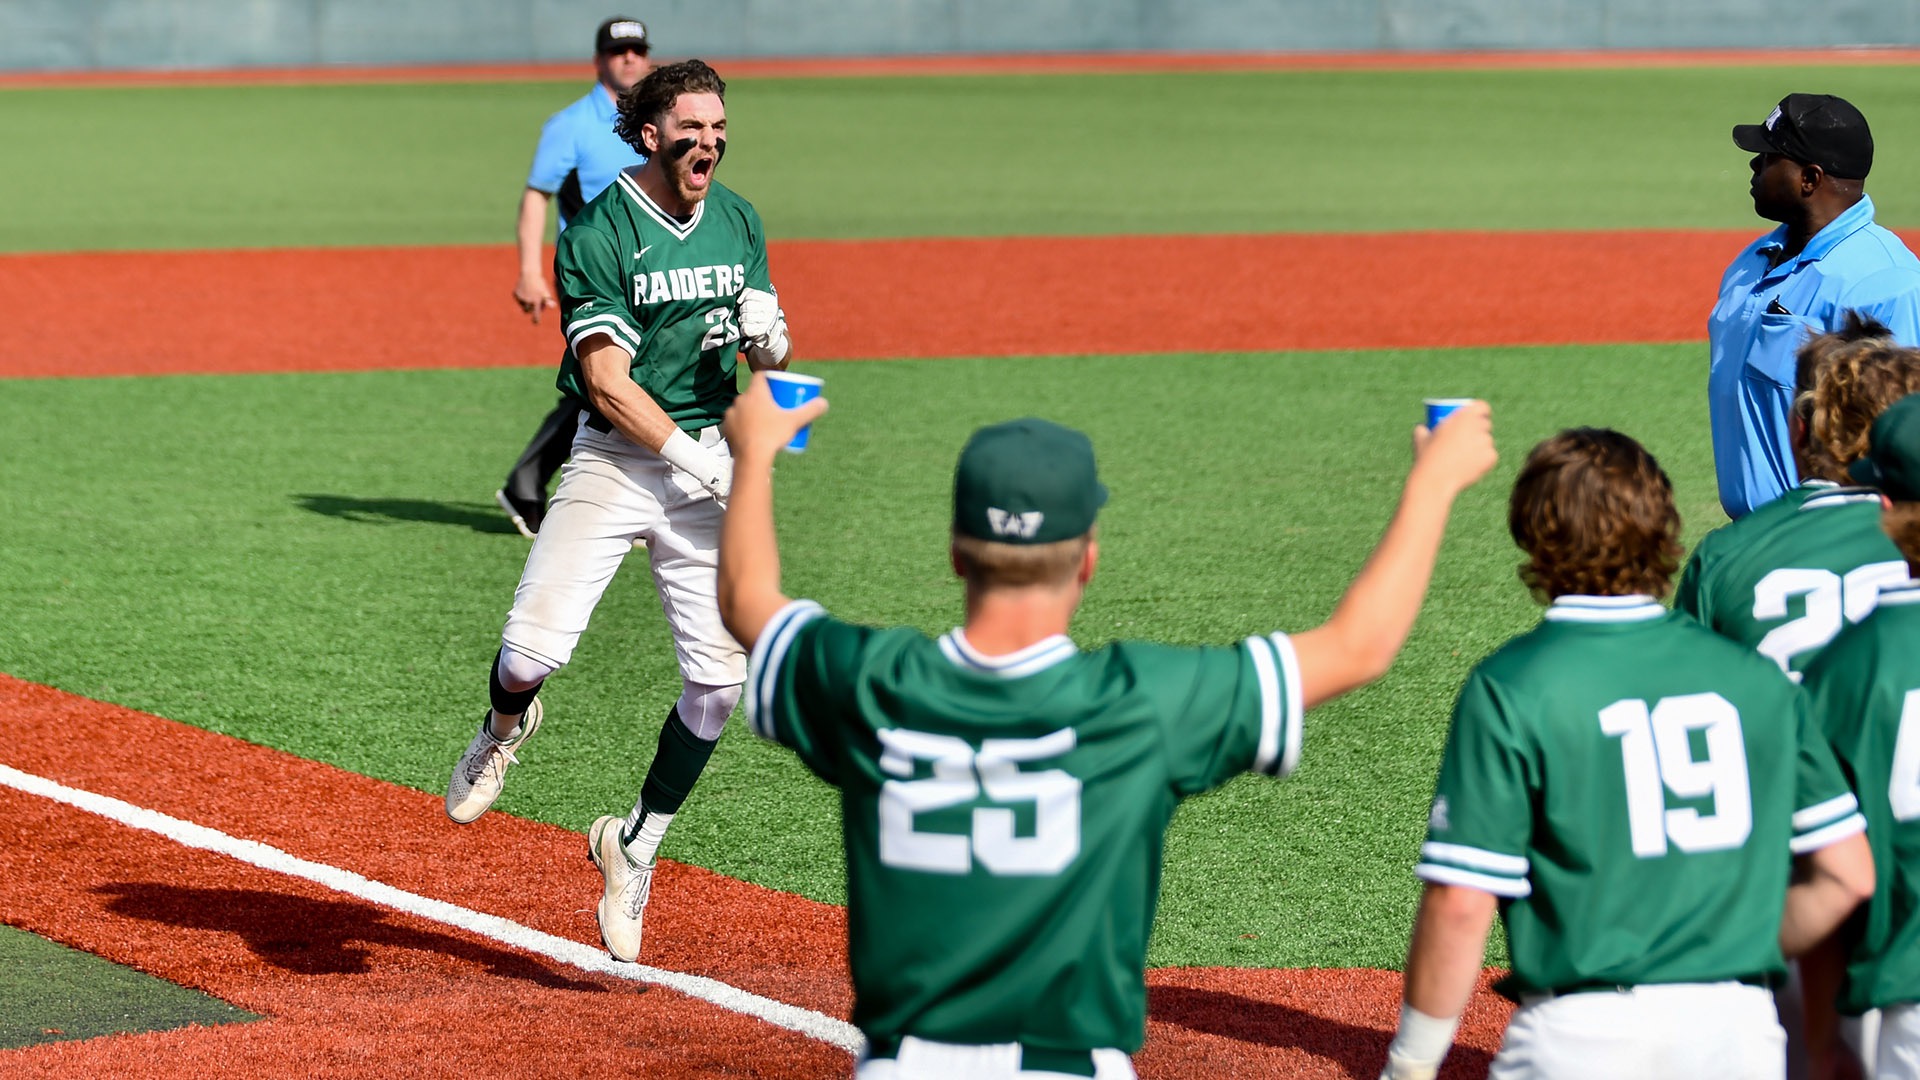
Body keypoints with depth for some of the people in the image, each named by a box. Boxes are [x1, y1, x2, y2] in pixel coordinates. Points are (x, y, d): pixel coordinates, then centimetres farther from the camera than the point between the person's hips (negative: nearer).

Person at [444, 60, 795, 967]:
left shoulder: (738, 222, 8)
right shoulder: (598, 234, -10)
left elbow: (769, 348, 16)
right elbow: (608, 381, -15)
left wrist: (768, 340, -8)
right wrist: (693, 462, -23)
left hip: (708, 457, 4)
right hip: (616, 457, -4)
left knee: (720, 678, -6)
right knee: (533, 647, -17)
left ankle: (636, 846, 14)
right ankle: (506, 725, 22)